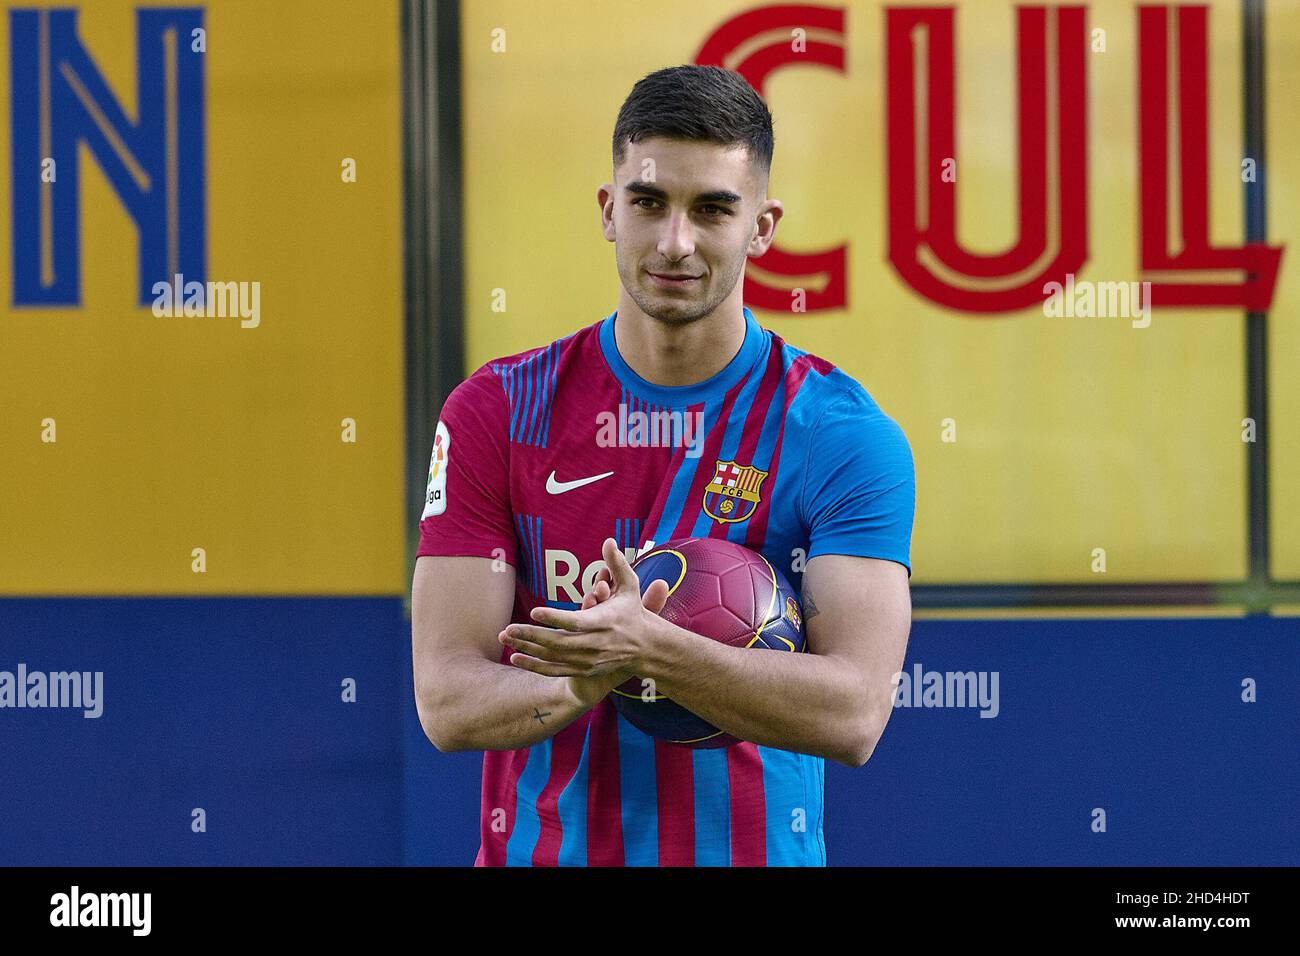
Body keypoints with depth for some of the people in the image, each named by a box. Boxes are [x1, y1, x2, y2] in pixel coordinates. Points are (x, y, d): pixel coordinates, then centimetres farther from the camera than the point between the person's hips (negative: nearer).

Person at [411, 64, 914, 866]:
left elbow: (855, 715, -18)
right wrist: (589, 680, -28)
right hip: (541, 848, 1)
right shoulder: (495, 413, -3)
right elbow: (447, 701, -9)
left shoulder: (845, 433, -8)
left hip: (755, 847, -1)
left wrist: (651, 652, -30)